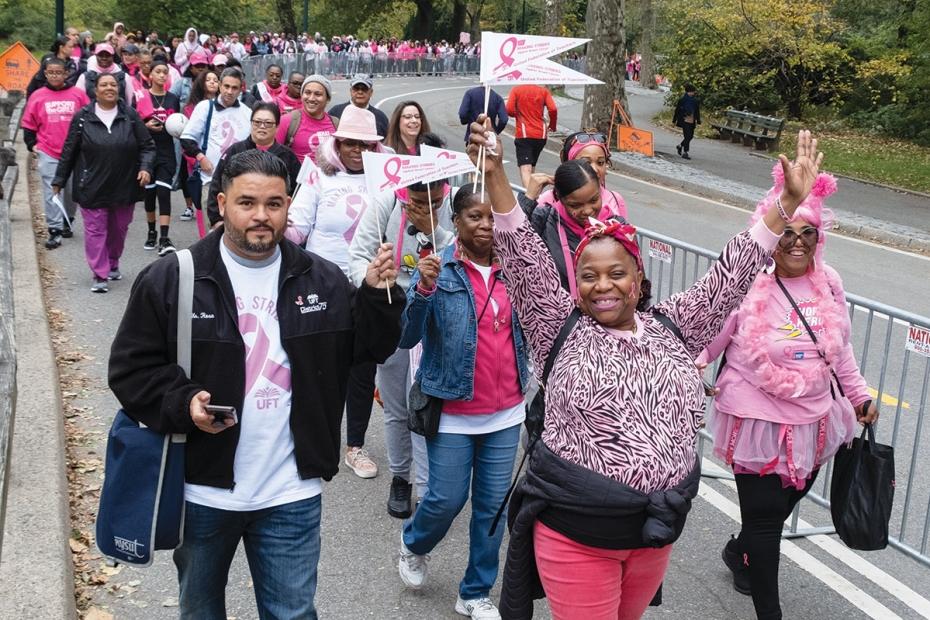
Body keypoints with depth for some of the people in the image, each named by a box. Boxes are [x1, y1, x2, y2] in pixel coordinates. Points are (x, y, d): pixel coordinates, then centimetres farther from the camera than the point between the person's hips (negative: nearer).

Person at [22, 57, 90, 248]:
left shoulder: (78, 94, 0)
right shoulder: (37, 96, 2)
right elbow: (28, 124, 9)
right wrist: (32, 145, 1)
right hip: (47, 153, -1)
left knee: (72, 190, 12)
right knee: (51, 192, -5)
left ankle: (67, 223, 32)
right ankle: (55, 231, -3)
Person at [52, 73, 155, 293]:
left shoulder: (130, 116, 1)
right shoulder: (83, 117, -1)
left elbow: (147, 146, 4)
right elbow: (69, 151, 4)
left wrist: (145, 168, -13)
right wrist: (59, 180, 7)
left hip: (124, 186, 2)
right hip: (92, 187, -1)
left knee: (119, 229, 13)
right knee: (95, 230, -2)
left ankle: (113, 265, 34)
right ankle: (100, 275, 2)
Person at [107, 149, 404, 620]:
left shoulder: (322, 280, 1)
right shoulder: (171, 279, -7)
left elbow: (370, 348, 4)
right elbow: (131, 367, -4)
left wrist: (375, 295, -12)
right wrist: (183, 403, -20)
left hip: (292, 495, 1)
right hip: (201, 489, 0)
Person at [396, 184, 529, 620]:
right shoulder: (438, 270, -9)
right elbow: (406, 338, -17)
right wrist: (423, 290, -32)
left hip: (506, 412, 4)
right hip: (453, 412, -3)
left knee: (492, 505, 9)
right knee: (447, 500, 4)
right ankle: (413, 545, 38)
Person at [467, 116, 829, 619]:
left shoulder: (673, 329, 5)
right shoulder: (562, 330, -4)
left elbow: (732, 274, 4)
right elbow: (525, 260, -13)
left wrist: (789, 201, 1)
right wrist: (495, 177, -23)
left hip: (656, 528, 4)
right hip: (574, 531, -4)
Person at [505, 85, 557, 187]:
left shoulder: (516, 89, 0)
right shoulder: (543, 90, 4)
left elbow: (509, 110, -10)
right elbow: (553, 109, -8)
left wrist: (518, 114, 12)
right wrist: (552, 125, 9)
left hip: (523, 134, -4)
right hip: (540, 134, 4)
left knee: (525, 169, -13)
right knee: (532, 166, 22)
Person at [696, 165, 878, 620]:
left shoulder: (827, 282, -2)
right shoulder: (745, 284, -19)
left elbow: (840, 348, 10)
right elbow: (707, 338, -10)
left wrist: (859, 395, 15)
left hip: (815, 417, 6)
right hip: (759, 416, -6)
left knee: (787, 500, 21)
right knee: (765, 513, 0)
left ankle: (738, 552, 51)